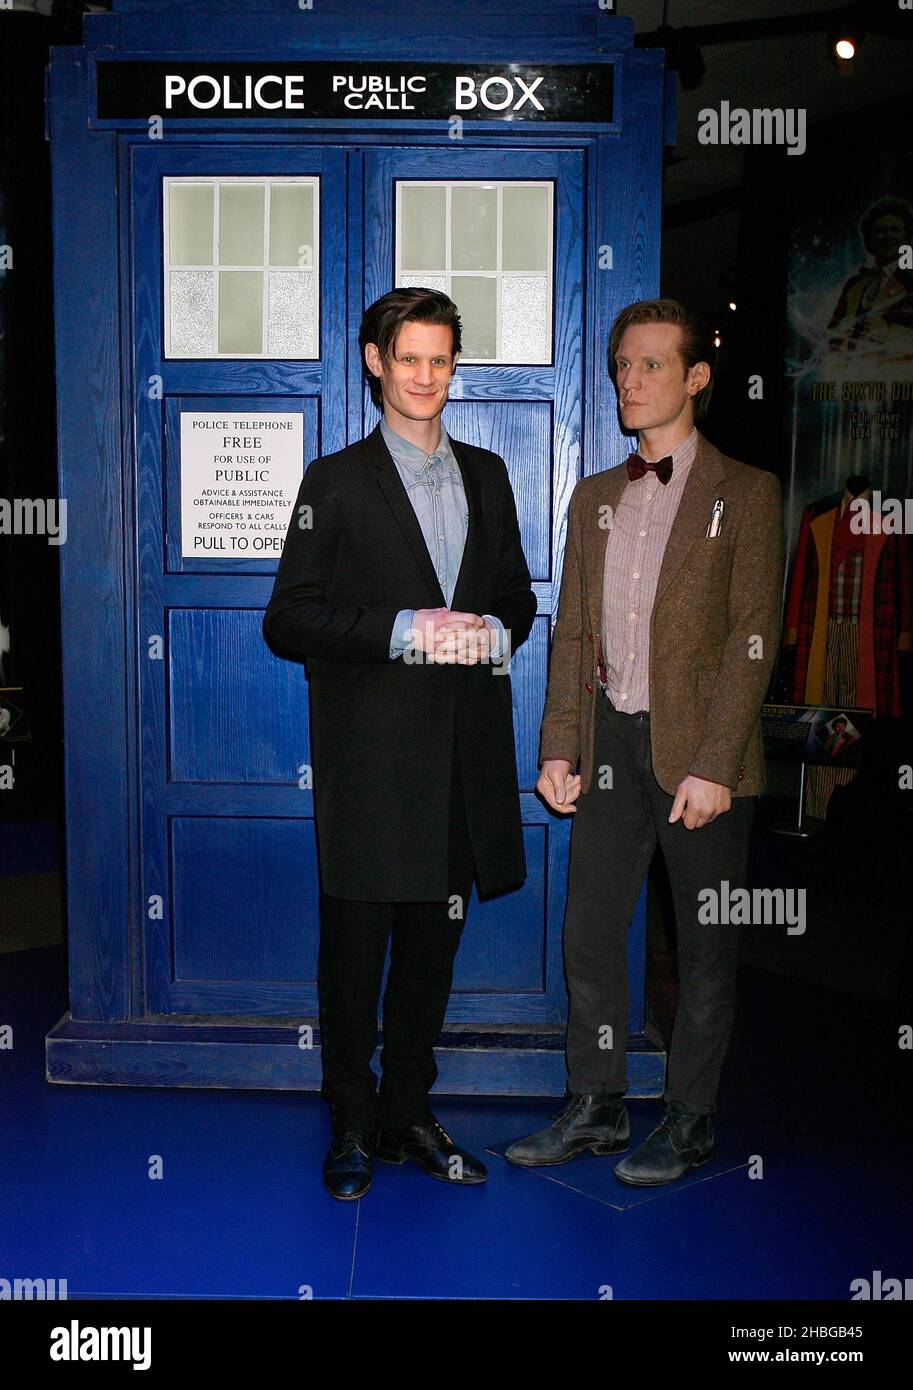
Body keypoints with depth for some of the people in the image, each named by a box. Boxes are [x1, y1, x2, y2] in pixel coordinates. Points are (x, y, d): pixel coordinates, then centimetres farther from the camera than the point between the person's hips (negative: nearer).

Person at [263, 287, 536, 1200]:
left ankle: (408, 1114, 28)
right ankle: (353, 1128, 21)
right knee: (355, 945, 4)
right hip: (369, 757, -4)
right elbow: (287, 622, -6)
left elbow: (516, 594, 19)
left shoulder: (486, 475, 14)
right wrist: (405, 632, -17)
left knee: (433, 945, 12)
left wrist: (495, 634, -5)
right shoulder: (336, 482, 0)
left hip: (463, 754, 4)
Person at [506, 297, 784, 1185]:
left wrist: (714, 764, -16)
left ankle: (689, 1120, 22)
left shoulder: (746, 494, -2)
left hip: (699, 751, -5)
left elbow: (753, 638, -9)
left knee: (706, 946, 7)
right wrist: (558, 745, 4)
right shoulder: (595, 498, 14)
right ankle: (595, 1107, 26)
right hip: (610, 743, 5)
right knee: (589, 931, 10)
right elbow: (571, 631, 12)